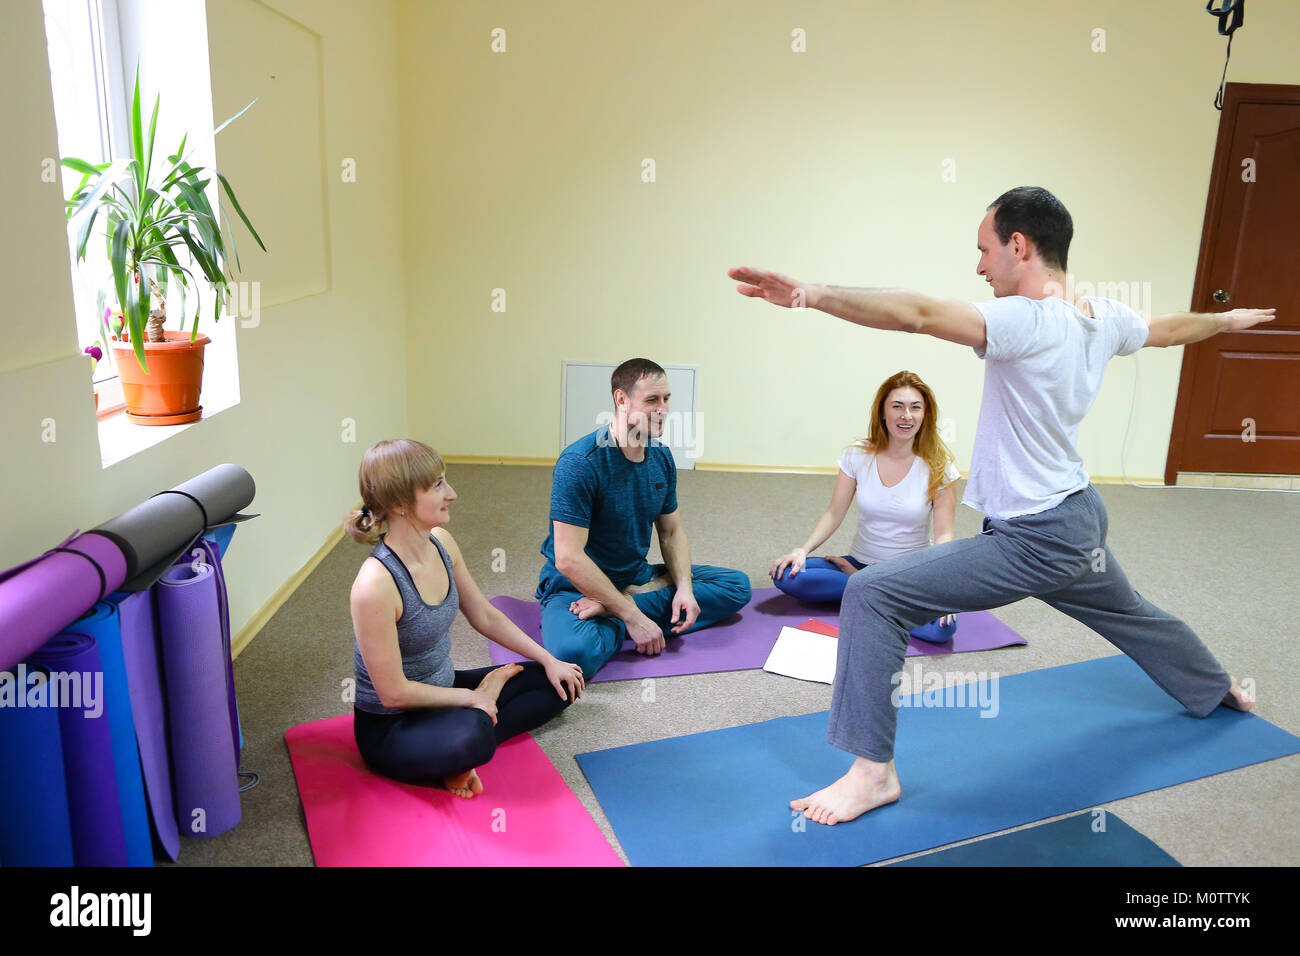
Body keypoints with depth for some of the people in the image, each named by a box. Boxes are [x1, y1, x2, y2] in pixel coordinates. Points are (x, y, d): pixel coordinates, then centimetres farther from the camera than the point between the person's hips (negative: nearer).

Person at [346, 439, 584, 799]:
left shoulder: (440, 542, -6)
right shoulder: (375, 585, -30)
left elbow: (486, 617, 8)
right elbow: (394, 692, -23)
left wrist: (549, 660, 7)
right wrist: (470, 698, -12)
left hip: (442, 692, 9)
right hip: (389, 728, -9)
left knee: (559, 683, 7)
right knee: (469, 735, -41)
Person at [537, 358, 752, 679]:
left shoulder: (661, 458, 1)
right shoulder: (579, 463, -22)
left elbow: (671, 531, 10)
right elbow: (569, 559, -26)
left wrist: (684, 588, -10)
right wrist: (633, 618, -26)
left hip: (638, 577, 9)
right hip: (576, 588, -8)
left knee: (737, 586, 1)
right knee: (574, 652, -40)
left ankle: (611, 610, -11)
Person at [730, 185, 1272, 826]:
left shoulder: (1027, 321, -24)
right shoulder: (1104, 317, 2)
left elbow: (919, 314, -38)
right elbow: (1172, 327, 23)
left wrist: (812, 294, -45)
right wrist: (1229, 320, 44)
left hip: (1035, 540, -10)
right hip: (1080, 519, 10)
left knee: (873, 594, -15)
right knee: (1130, 615, 37)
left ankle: (873, 771, -10)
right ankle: (1216, 690, 65)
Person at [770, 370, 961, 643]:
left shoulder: (938, 467, -7)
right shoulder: (857, 456, -2)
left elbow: (943, 535, -8)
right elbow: (834, 515, 0)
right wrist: (803, 550, -16)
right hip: (861, 564, 2)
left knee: (942, 625, -33)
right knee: (786, 574, -23)